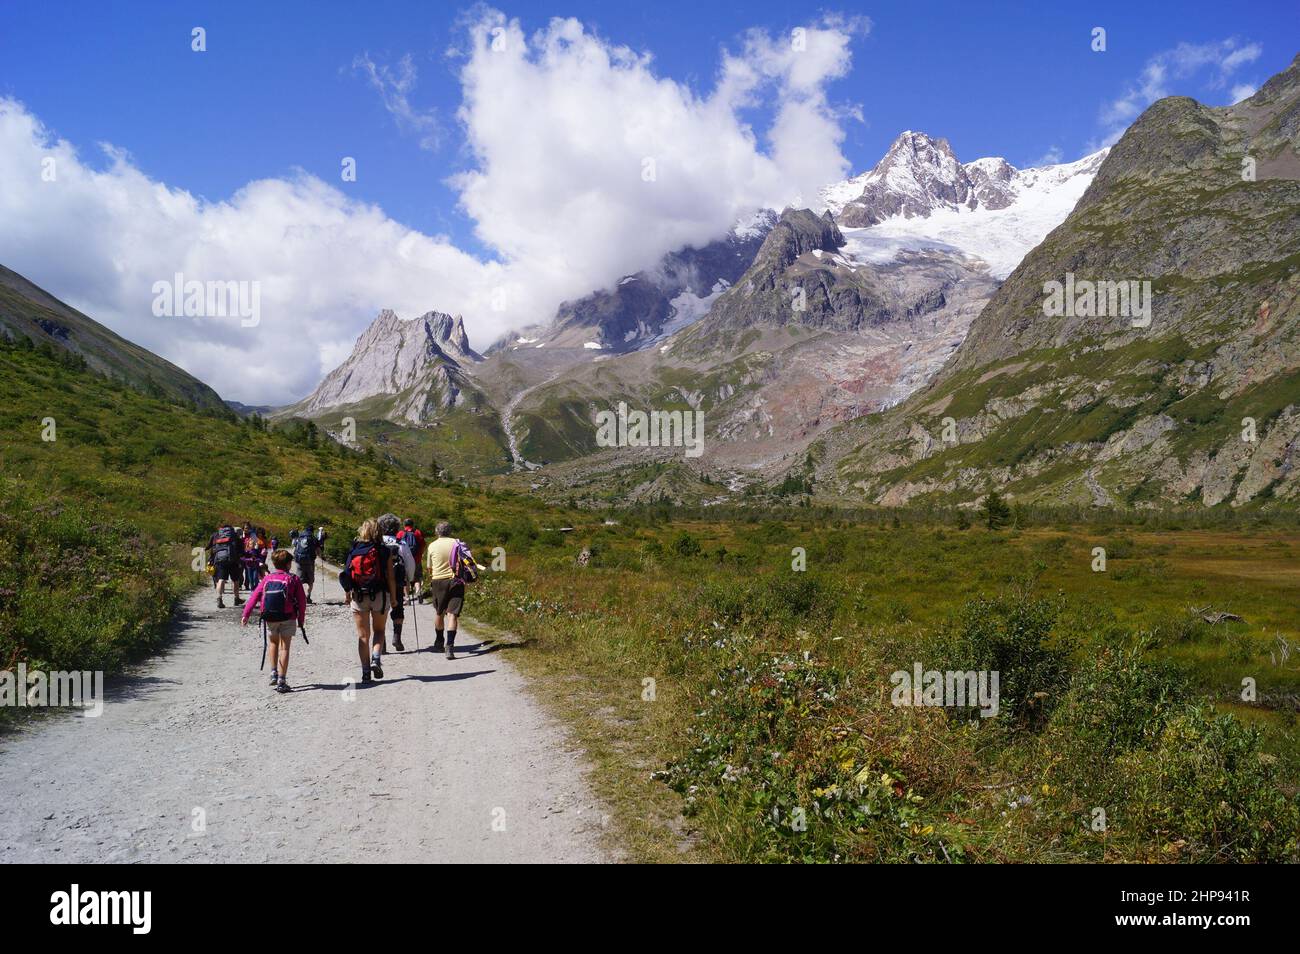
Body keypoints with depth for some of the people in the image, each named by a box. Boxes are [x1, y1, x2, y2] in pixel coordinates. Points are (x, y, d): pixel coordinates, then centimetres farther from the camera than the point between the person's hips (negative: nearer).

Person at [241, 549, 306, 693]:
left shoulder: (267, 579, 6)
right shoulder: (293, 579, -1)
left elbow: (255, 596, 1)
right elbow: (302, 600, -2)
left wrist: (246, 614, 2)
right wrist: (301, 619, 7)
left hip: (270, 618, 2)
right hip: (288, 618, -2)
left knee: (273, 643, 25)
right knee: (284, 647, 2)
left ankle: (274, 673, 17)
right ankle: (281, 681, 0)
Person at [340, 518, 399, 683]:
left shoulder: (353, 551, -2)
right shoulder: (384, 551, -6)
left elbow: (346, 575, -1)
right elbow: (391, 577, -7)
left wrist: (348, 595, 12)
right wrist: (393, 598, 3)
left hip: (358, 597, 1)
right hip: (380, 596, -1)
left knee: (362, 635, 10)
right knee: (378, 630, 18)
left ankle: (365, 671, 10)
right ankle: (375, 659, -5)